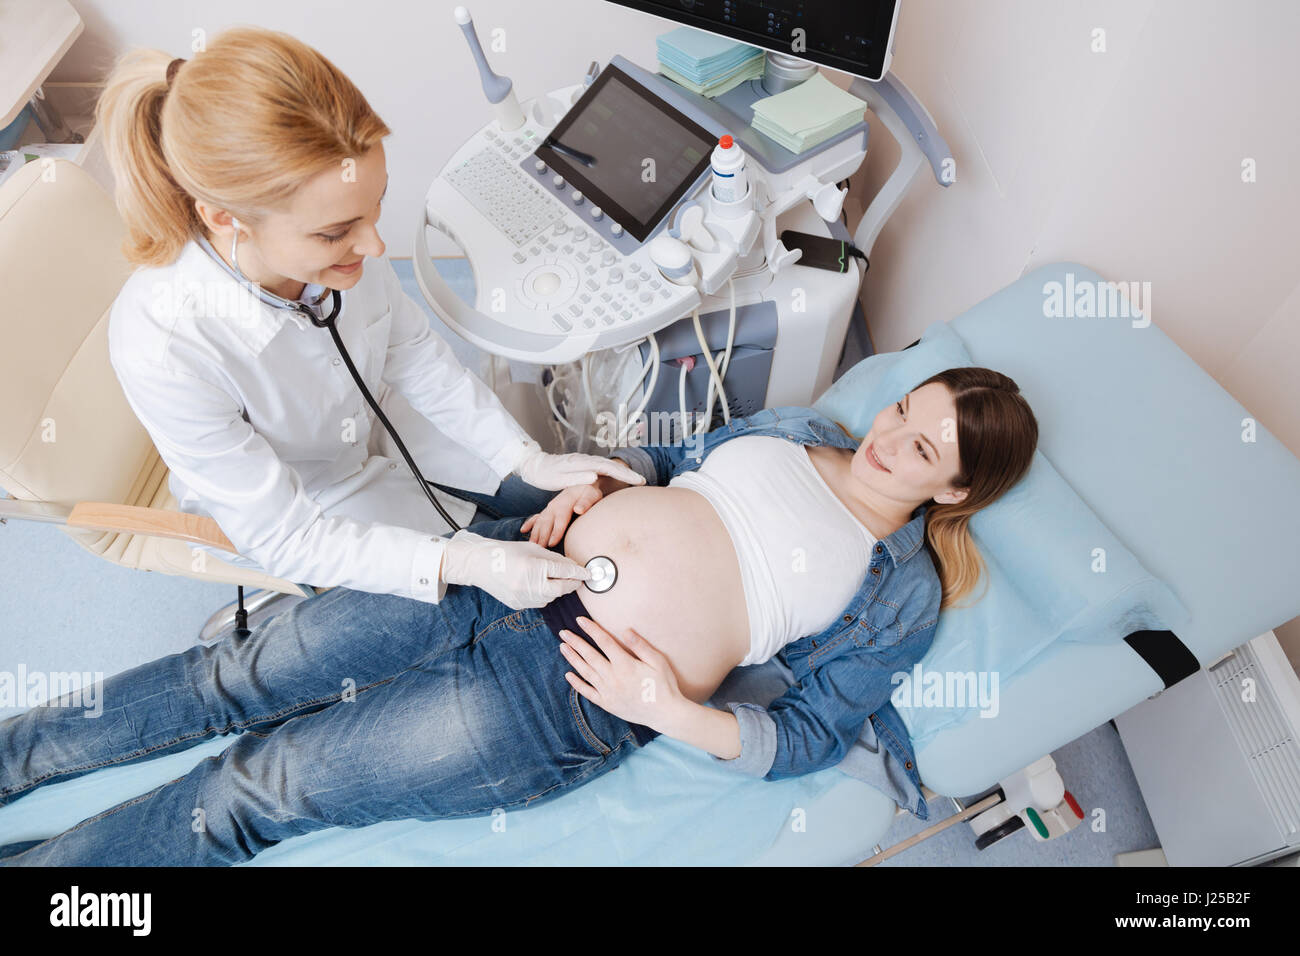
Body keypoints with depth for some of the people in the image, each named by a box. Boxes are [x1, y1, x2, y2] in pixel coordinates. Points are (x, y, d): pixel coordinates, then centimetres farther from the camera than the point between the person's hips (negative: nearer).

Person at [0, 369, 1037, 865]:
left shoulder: (903, 590, -1)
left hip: (578, 694, -4)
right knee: (250, 672, 4)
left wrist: (673, 711, -16)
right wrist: (592, 481, 3)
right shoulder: (801, 426, 14)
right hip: (525, 564, 5)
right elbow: (666, 456, 22)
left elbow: (806, 738, -3)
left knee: (258, 787, -1)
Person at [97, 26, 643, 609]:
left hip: (375, 426, 4)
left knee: (549, 496, 8)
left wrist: (528, 458, -14)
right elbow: (286, 537, -29)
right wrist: (462, 563, -39)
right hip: (287, 509, -4)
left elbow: (414, 354, -8)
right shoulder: (161, 348, -39)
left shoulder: (328, 225, -27)